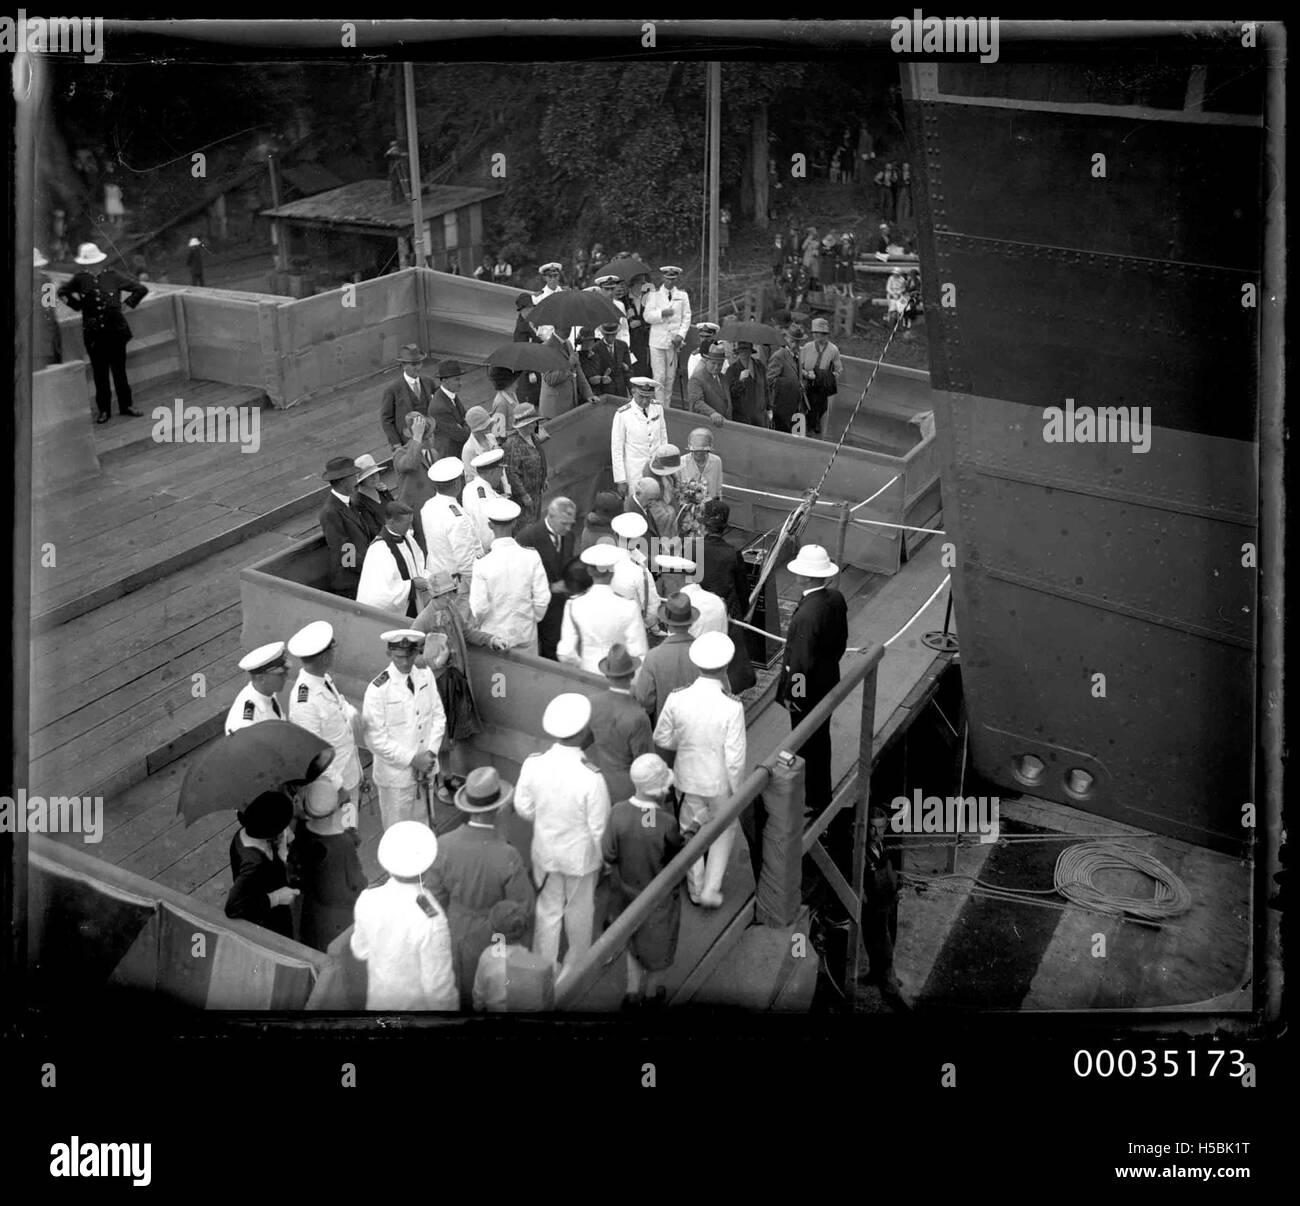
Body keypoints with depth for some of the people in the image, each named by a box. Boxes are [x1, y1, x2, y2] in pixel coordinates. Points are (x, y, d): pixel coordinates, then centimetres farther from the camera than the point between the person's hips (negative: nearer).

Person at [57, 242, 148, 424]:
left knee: (119, 370, 7)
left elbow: (142, 289, 3)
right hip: (93, 333, 1)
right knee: (100, 373, 6)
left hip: (116, 330, -1)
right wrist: (77, 305, 8)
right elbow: (62, 292, 17)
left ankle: (125, 405, 19)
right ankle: (104, 409, 14)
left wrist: (126, 305, 0)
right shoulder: (80, 279, 0)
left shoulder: (112, 276, -2)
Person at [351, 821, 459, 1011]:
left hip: (379, 999, 4)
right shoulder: (431, 920, -33)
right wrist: (448, 1008, -9)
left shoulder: (367, 900, -18)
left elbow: (361, 952, -1)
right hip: (418, 1003, -4)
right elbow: (438, 984, -23)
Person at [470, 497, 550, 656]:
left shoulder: (483, 563, -19)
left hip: (494, 635, -2)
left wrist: (478, 623, 7)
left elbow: (479, 607, -15)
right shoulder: (531, 556, -14)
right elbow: (542, 598, -9)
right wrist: (534, 618, 10)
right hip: (526, 634, 2)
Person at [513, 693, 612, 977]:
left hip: (545, 851, 3)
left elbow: (523, 808, -4)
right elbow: (599, 828, -20)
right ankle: (576, 964, 44)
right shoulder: (591, 777, -31)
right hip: (581, 855, -3)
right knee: (579, 911, 22)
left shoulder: (533, 764, -19)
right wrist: (605, 859, -2)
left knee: (547, 909, 23)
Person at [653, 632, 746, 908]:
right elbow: (735, 758, -20)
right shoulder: (732, 707, -26)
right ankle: (711, 889, 24)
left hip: (688, 777, 2)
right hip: (720, 781, -2)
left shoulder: (677, 698, -18)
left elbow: (662, 738, -4)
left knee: (690, 830, 24)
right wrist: (737, 792, -5)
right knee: (726, 829, 24)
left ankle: (696, 888, 40)